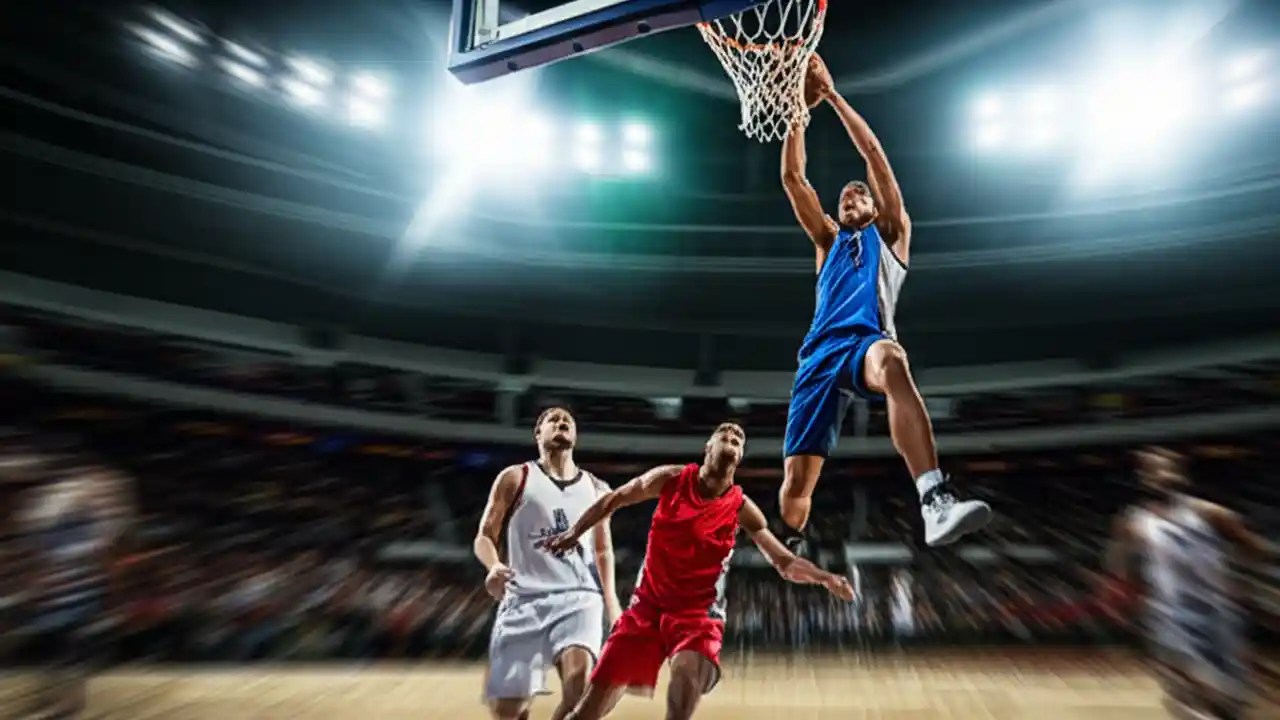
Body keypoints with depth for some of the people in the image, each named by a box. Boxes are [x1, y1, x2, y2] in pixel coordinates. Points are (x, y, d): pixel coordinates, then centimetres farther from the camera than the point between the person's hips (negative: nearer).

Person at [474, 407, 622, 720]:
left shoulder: (596, 489, 14)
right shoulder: (515, 478, 6)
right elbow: (484, 536, 4)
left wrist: (610, 597, 2)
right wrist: (493, 566, -18)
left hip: (579, 596, 1)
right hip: (524, 598, -1)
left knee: (579, 675, -27)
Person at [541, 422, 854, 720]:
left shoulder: (741, 507, -7)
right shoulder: (671, 479, -7)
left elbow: (785, 563, -6)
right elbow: (614, 499, 8)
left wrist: (824, 578, -23)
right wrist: (574, 532, 6)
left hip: (699, 612, -1)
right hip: (648, 604, 1)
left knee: (689, 669, -33)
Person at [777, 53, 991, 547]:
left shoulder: (891, 233, 24)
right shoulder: (829, 240, 32)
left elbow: (873, 153, 18)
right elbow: (793, 178, 24)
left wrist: (831, 94, 19)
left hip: (865, 341, -3)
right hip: (820, 350, 3)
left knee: (892, 360, -43)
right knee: (797, 478, -6)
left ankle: (936, 502, -55)